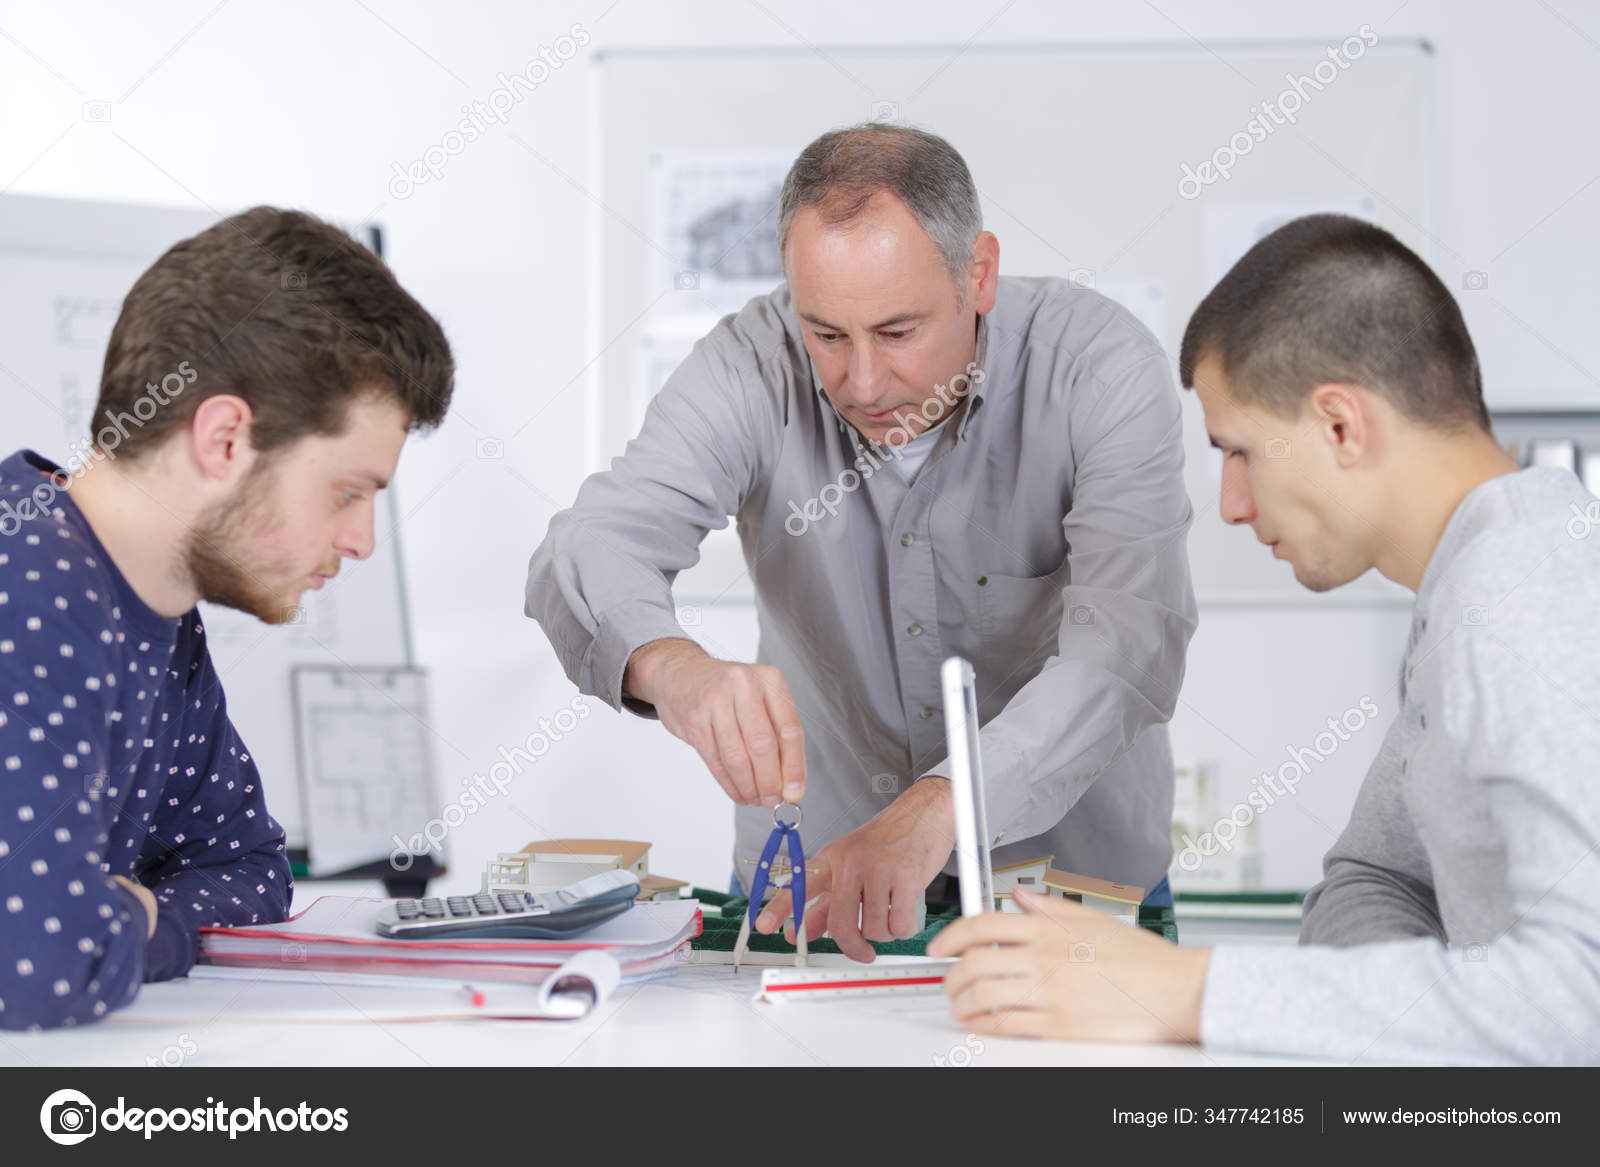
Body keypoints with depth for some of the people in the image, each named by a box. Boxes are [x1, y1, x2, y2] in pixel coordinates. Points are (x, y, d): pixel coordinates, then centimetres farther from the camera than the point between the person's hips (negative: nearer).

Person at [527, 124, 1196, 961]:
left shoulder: (1102, 368, -17)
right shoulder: (751, 368, -12)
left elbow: (1133, 641, -29)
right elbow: (588, 549, -22)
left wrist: (938, 807, -46)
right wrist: (669, 665, -46)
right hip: (808, 873, -1)